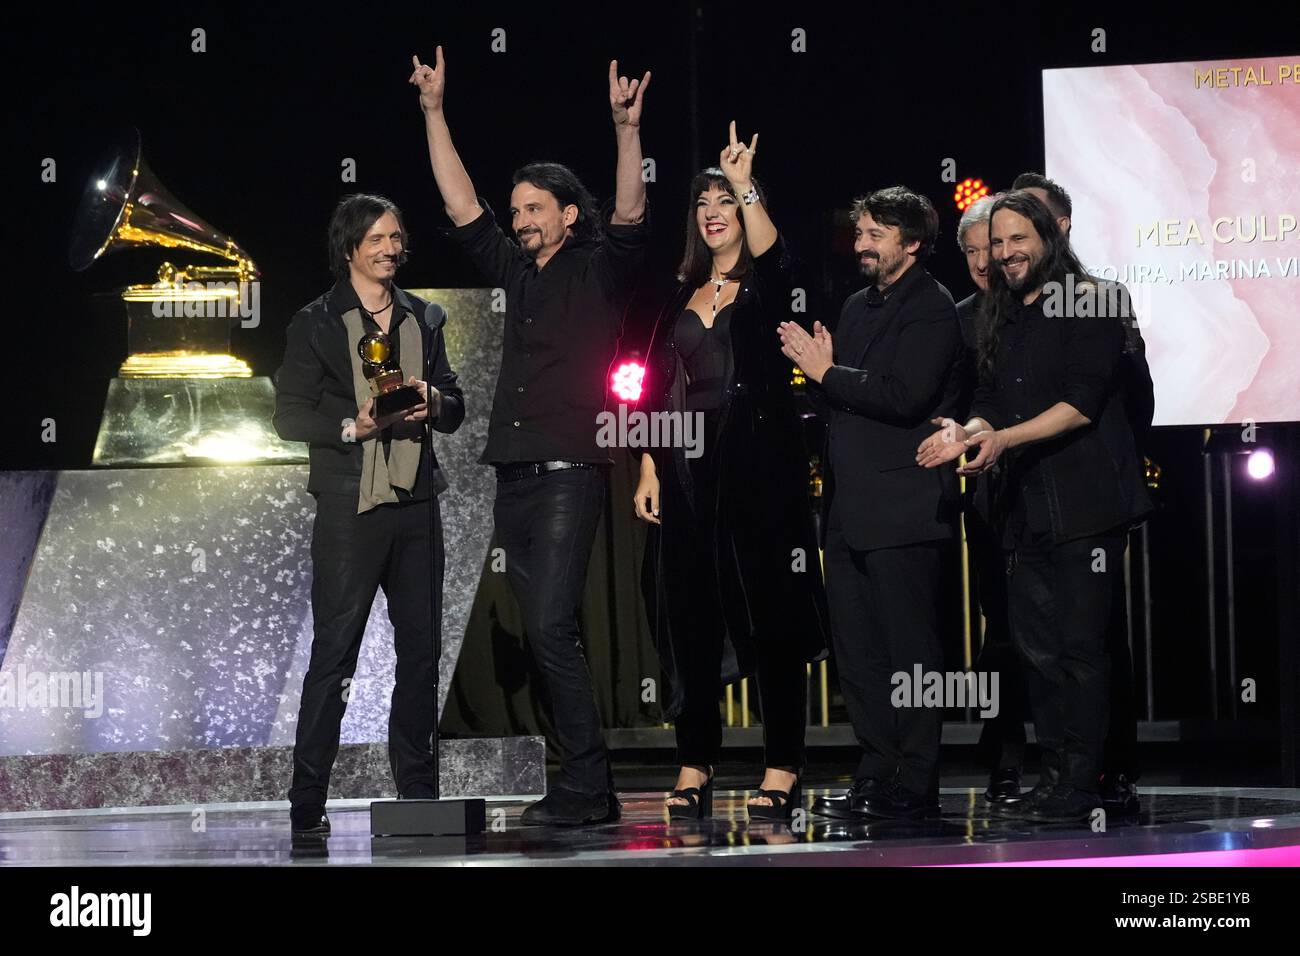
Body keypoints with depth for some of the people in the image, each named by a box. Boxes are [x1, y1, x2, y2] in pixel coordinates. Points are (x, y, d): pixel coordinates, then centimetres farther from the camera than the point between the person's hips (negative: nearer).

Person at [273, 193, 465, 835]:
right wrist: (352, 427, -18)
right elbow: (289, 416, -2)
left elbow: (456, 411, 18)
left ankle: (417, 794, 14)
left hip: (416, 503, 5)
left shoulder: (424, 319, 16)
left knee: (421, 651, 7)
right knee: (333, 655, -6)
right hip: (349, 507, -5)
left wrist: (433, 403, -5)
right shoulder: (316, 323, 2)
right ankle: (307, 801, -3)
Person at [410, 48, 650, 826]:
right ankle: (593, 789, 10)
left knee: (552, 625, -17)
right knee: (548, 634, 6)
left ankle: (584, 783, -15)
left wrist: (626, 130, -29)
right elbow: (462, 206, 17)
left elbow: (631, 217, -16)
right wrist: (434, 111, 13)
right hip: (514, 474, 7)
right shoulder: (517, 272, 17)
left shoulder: (600, 270, 1)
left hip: (570, 472, -7)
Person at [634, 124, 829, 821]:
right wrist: (649, 469, 5)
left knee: (769, 610, -5)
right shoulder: (682, 298, 16)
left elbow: (770, 252, -21)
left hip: (759, 464, -4)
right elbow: (657, 390, 14)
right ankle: (695, 765, 10)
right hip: (687, 469, 5)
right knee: (690, 614, 3)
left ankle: (782, 767, -1)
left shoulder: (766, 285, 4)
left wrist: (745, 187, -33)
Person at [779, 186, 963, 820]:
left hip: (901, 507, -9)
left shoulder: (931, 309, -8)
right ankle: (877, 776, 16)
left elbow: (903, 396, -20)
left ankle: (914, 787, -3)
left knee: (909, 650, -5)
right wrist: (823, 369, 0)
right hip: (850, 506, 9)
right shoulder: (859, 307, 19)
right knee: (856, 650, 10)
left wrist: (828, 373, -13)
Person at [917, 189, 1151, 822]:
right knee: (1036, 645, 7)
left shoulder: (1084, 303, -5)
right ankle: (1054, 776, 13)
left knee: (1079, 644, -8)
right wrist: (967, 433, -5)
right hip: (1027, 505, 7)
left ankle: (1078, 787, -7)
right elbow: (992, 402, 17)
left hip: (1084, 503, -7)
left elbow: (1082, 403, -14)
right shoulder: (1001, 318, 18)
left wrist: (1005, 438, -23)